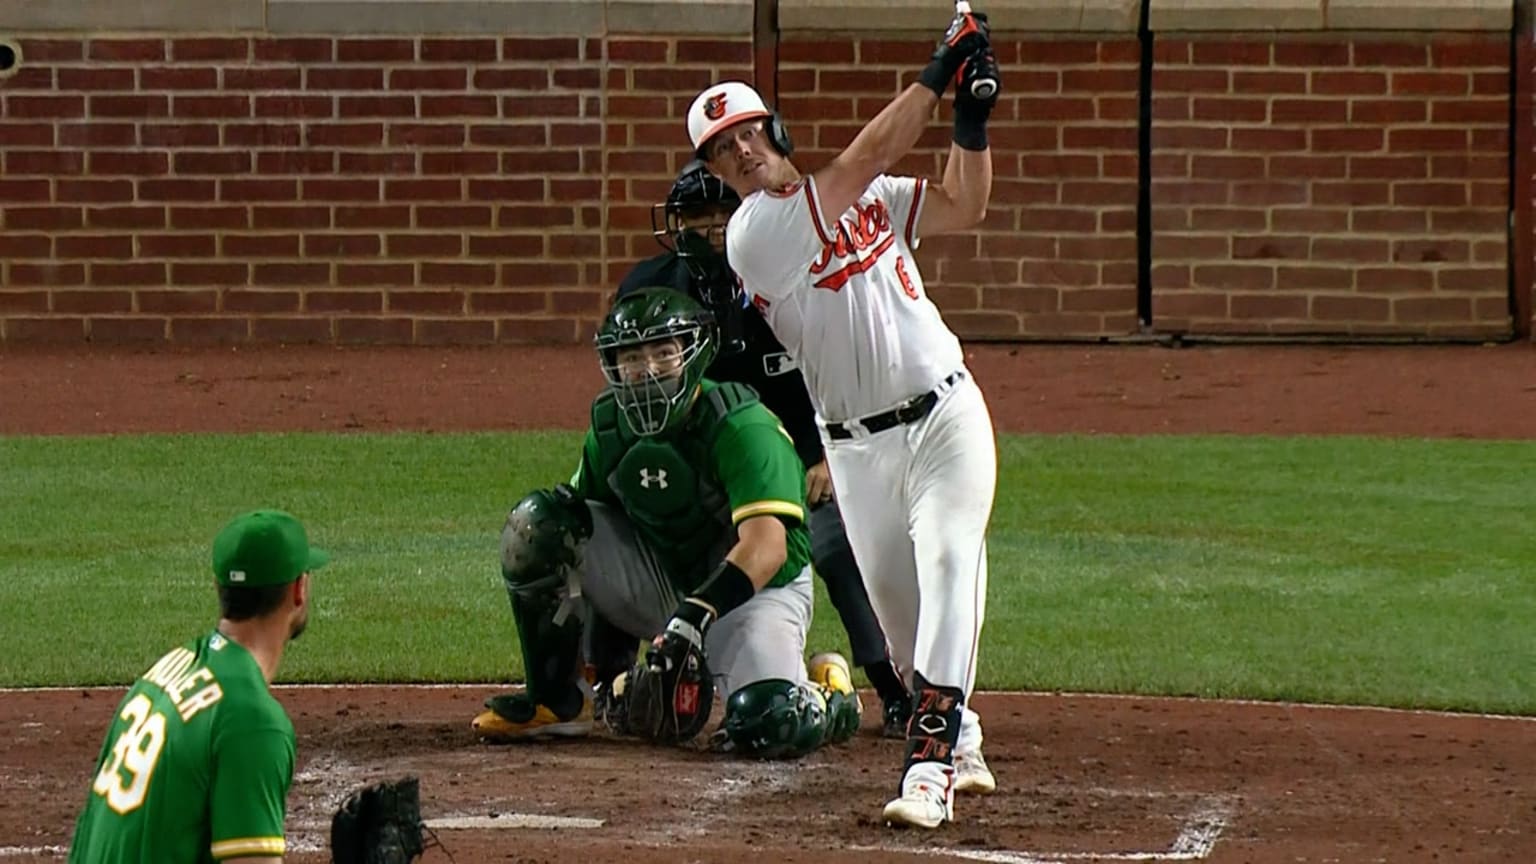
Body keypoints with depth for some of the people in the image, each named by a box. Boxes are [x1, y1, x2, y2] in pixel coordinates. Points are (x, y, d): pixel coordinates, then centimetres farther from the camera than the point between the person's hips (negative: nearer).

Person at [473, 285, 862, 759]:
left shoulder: (740, 426, -24)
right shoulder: (611, 425, -5)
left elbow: (766, 548, -34)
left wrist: (698, 612, -47)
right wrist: (607, 665, -7)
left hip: (754, 589, -5)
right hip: (661, 577, 5)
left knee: (770, 725, -32)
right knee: (535, 525, -15)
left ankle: (827, 697, 8)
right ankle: (555, 702, -4)